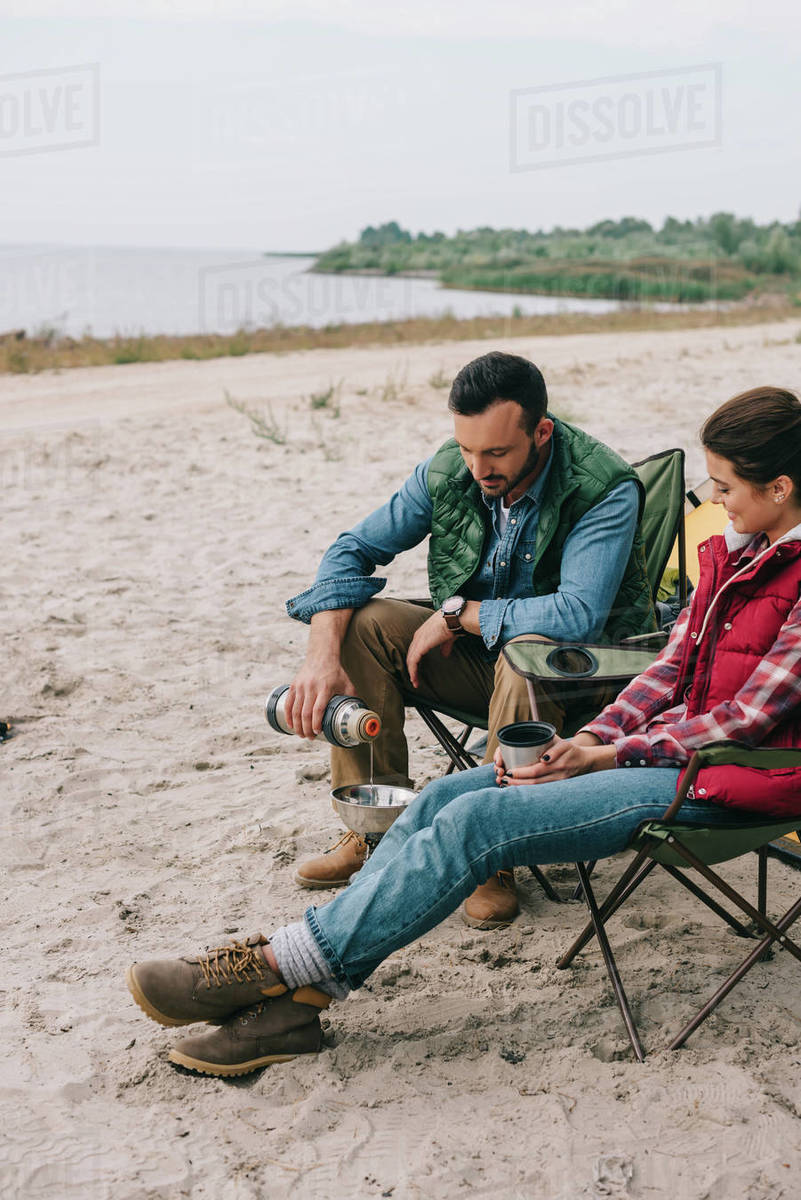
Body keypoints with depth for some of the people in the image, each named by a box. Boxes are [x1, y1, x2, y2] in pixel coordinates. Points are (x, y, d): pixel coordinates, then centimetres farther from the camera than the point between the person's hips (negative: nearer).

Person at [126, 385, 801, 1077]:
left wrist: (608, 756, -13)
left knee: (477, 822, -24)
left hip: (717, 777, -9)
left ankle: (279, 966, -18)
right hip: (663, 737, 9)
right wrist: (586, 740, -2)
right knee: (441, 801, -8)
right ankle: (291, 1002, -11)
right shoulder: (734, 552, 13)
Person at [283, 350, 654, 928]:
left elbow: (579, 614, -36)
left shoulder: (606, 489, -25)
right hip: (476, 654, 5)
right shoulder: (447, 473, -10)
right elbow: (353, 549, -6)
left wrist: (459, 613, -25)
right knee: (359, 621, -15)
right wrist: (323, 657, -22)